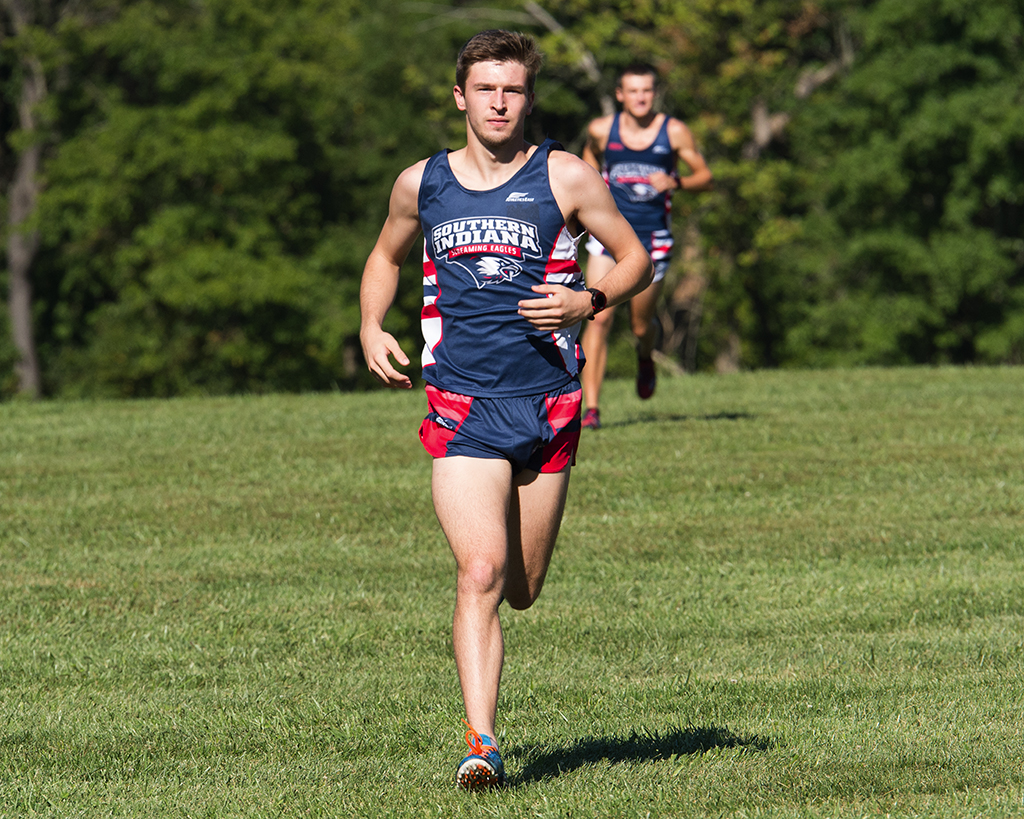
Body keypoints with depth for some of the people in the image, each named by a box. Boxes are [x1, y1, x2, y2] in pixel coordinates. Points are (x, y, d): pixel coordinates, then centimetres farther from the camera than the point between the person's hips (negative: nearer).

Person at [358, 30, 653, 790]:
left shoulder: (566, 177, 1)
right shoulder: (421, 184, 8)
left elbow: (637, 259, 6)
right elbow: (386, 257, 26)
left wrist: (590, 301, -14)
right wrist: (372, 328, 8)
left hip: (547, 406, 0)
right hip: (461, 409, 0)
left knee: (521, 589, 10)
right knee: (480, 573, -17)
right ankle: (481, 744, -18)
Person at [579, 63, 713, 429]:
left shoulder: (674, 132, -6)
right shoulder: (601, 130, -1)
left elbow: (706, 177, 0)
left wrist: (675, 182, -19)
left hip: (652, 238, 0)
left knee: (641, 324, 8)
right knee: (599, 318, -14)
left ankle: (645, 358, 48)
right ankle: (591, 408, -14)